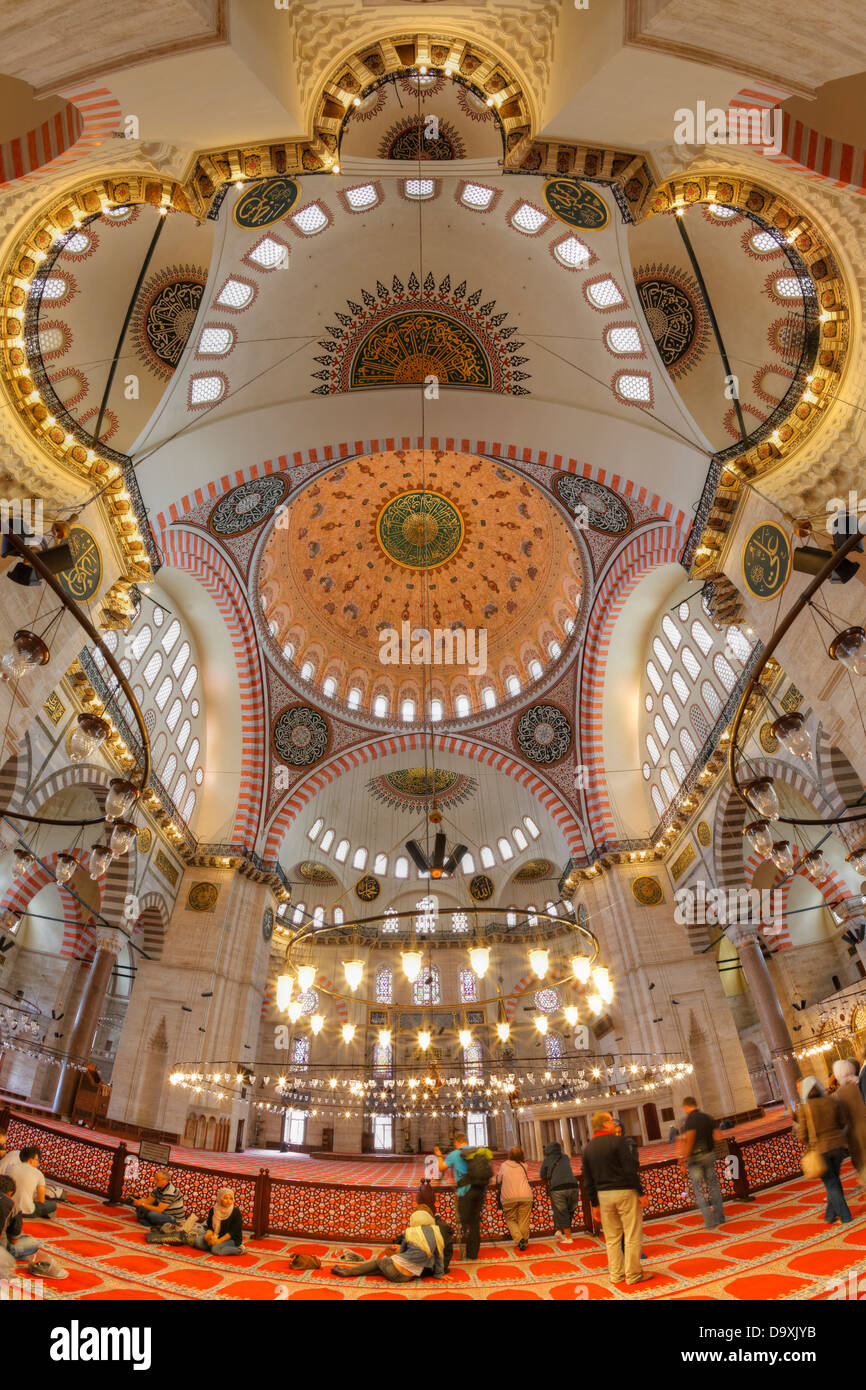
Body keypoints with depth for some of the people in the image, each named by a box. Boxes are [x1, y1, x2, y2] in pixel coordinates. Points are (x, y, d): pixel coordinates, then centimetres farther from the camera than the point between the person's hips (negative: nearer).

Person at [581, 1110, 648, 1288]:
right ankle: (633, 1274, 7)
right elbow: (630, 1169, -15)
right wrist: (641, 1193, -9)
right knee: (632, 1235, 3)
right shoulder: (618, 1141, -10)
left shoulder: (588, 1148, 8)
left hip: (603, 1195, 6)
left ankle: (616, 1273, 17)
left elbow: (588, 1181, 10)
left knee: (612, 1237, 13)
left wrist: (594, 1204, 15)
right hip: (625, 1192, -6)